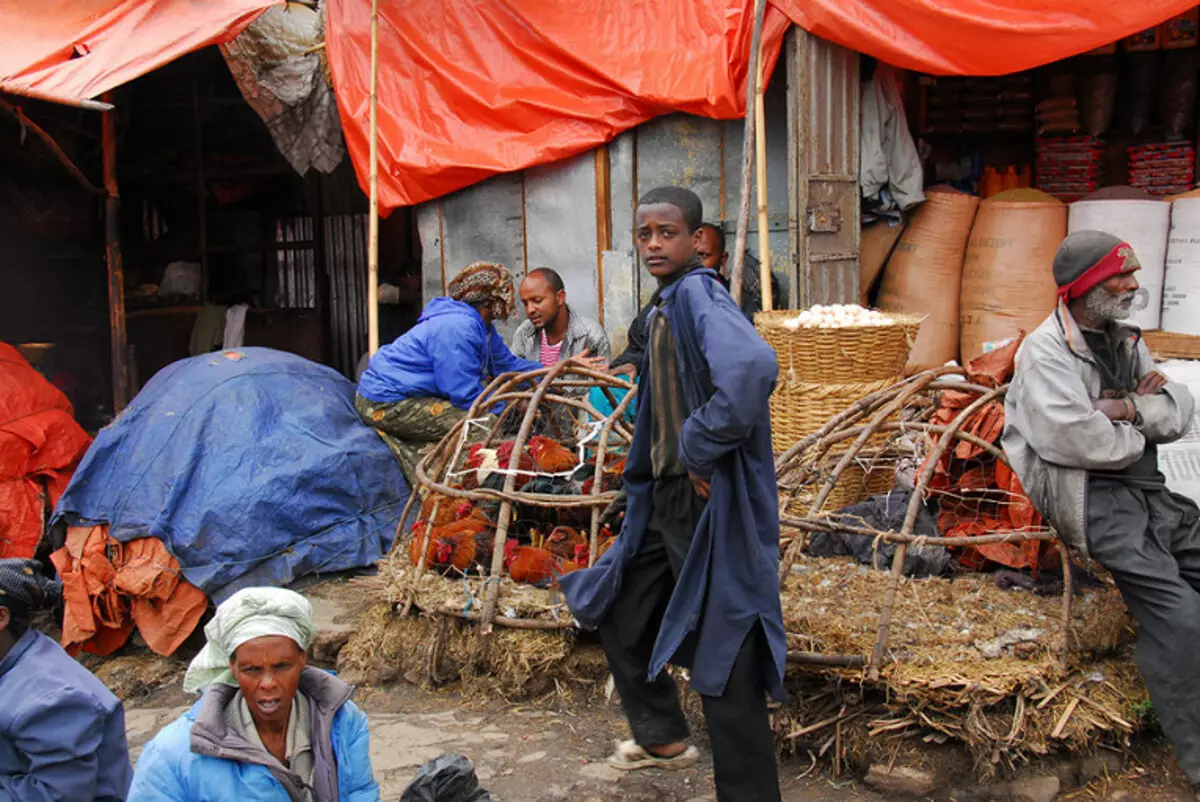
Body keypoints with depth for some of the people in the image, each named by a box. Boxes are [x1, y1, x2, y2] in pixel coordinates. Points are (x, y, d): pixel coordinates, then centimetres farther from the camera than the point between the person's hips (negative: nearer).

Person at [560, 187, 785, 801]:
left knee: (722, 648, -3)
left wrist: (701, 448, -26)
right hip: (666, 496, 10)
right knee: (619, 612, 23)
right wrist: (647, 485, 19)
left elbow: (753, 368, -38)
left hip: (709, 503, -10)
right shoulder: (663, 307, 11)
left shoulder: (697, 295, -18)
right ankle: (662, 737, 43)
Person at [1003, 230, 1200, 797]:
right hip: (1090, 496, -8)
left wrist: (1133, 408, -9)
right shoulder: (1046, 350, -8)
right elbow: (1074, 439, -22)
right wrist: (1140, 437, -4)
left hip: (1145, 488, 8)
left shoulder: (1123, 341, 19)